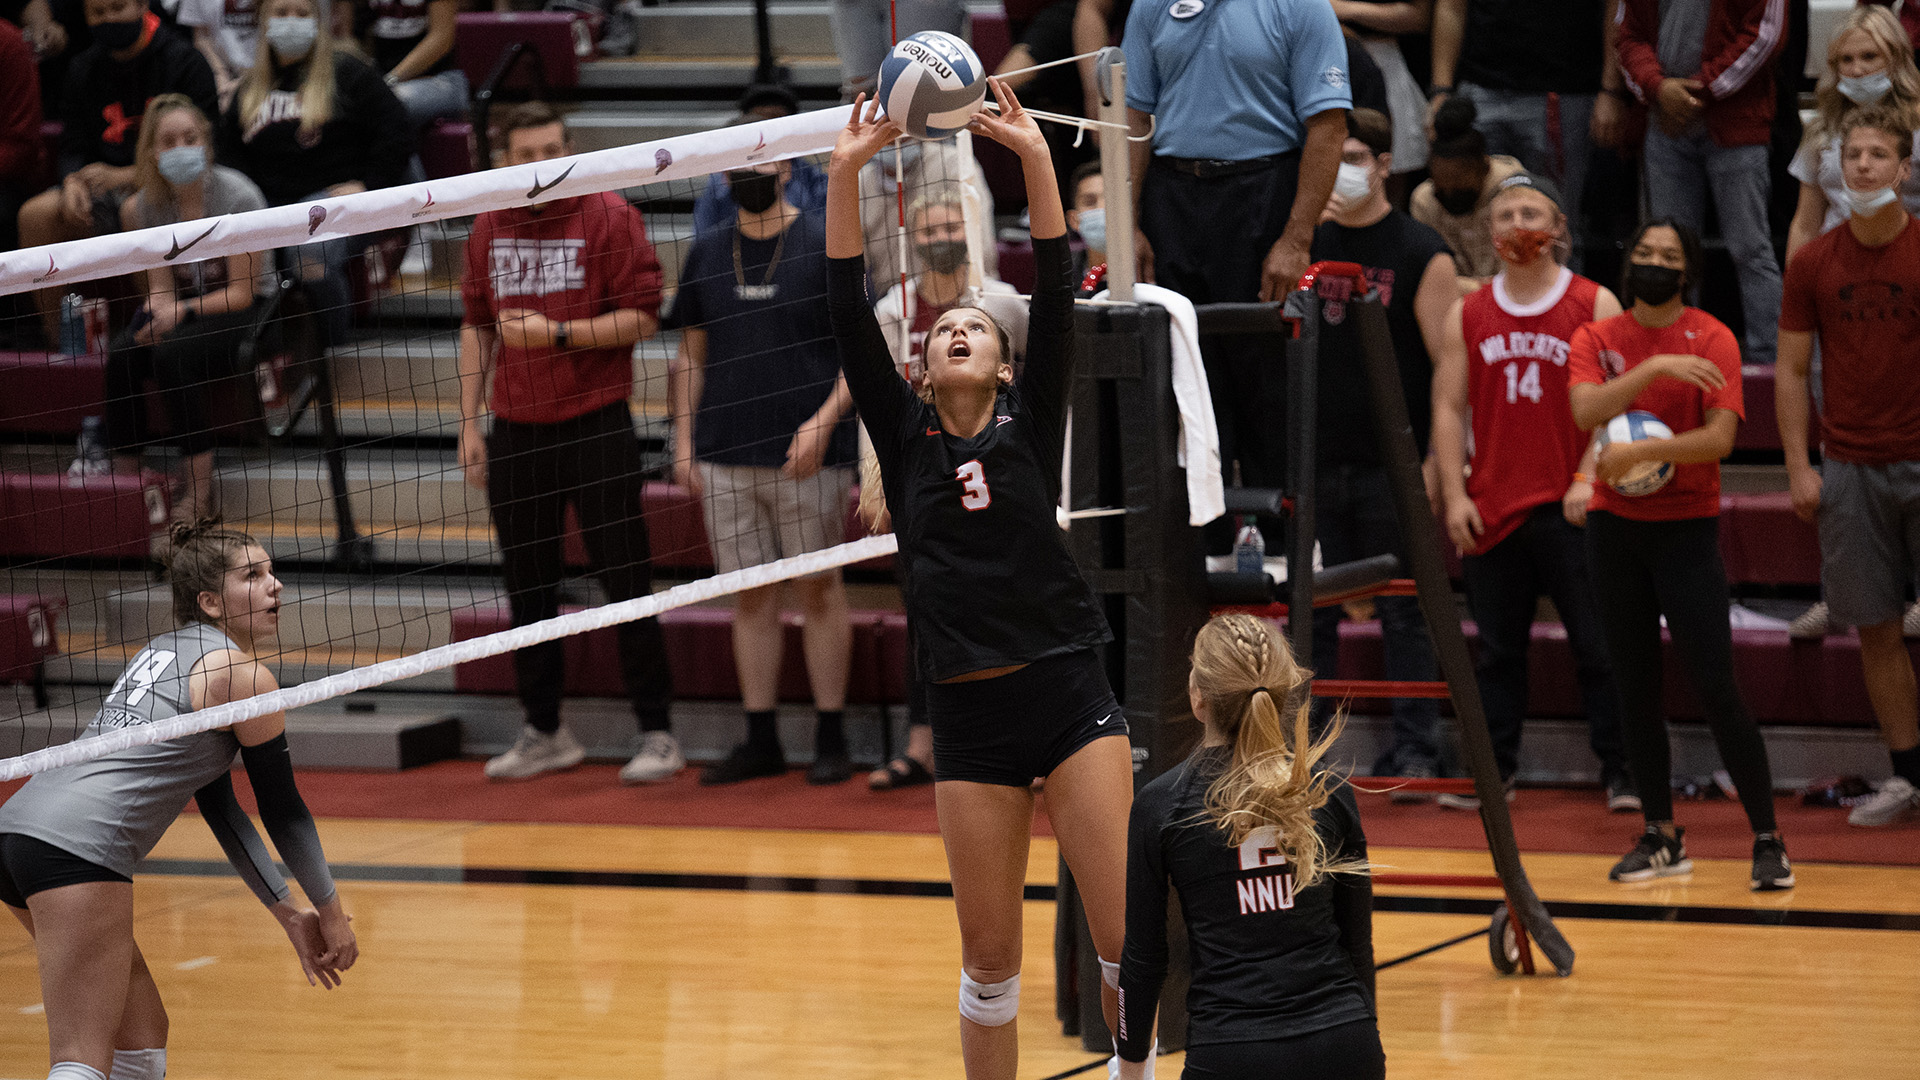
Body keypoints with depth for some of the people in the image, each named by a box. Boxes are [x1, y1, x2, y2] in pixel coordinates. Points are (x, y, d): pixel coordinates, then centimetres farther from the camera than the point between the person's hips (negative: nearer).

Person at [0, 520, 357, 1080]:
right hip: (77, 847, -10)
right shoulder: (243, 675, -1)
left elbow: (218, 804, 27)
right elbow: (283, 809, 7)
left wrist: (288, 913, 26)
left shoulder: (167, 653, 25)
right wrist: (332, 915, 20)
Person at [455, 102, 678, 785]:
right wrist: (469, 422, 11)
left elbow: (642, 318, -9)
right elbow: (476, 325, 16)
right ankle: (544, 733, 19)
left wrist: (556, 333, -17)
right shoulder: (490, 227, 9)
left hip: (595, 425, -5)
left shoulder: (608, 216, -6)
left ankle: (656, 734, 4)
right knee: (527, 586, 8)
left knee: (625, 583, -2)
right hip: (516, 432, 5)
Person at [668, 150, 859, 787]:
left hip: (807, 454, -4)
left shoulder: (826, 246, -2)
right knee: (751, 595, 7)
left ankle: (831, 737, 7)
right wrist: (684, 443, 8)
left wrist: (822, 422, -15)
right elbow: (692, 357, 16)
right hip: (726, 456, 4)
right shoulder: (707, 255, 11)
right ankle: (761, 740, 13)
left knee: (819, 590, 1)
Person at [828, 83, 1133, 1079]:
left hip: (1069, 694, -1)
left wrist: (1035, 158, -11)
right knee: (989, 955, 5)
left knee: (1126, 936, -8)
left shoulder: (1030, 424, 7)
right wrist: (846, 175, -6)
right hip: (971, 716, 1)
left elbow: (1056, 299, -2)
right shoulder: (905, 437, 9)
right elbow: (850, 317, 2)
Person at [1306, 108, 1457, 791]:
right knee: (1311, 617, 6)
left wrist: (1437, 465, -11)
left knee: (1403, 614, 1)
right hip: (1315, 465, 4)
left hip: (1392, 470, -4)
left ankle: (1415, 753, 7)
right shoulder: (1303, 244, 10)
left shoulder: (1422, 254, -3)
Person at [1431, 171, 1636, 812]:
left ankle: (1621, 772, 1)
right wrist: (1454, 494, -1)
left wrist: (1588, 478, -13)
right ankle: (1494, 769, 15)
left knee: (1598, 647, -3)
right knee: (1497, 650, 8)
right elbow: (1449, 409, 9)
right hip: (1491, 511, 3)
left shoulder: (1595, 306, 2)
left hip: (1571, 511, -3)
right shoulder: (1467, 316, 11)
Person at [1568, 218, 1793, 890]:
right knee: (1635, 685, 7)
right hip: (1615, 526, 4)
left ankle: (1768, 841, -5)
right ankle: (1662, 835, 17)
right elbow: (1586, 411, -15)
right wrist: (1654, 367, -24)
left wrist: (1639, 453, -22)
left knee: (1716, 687, -10)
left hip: (1688, 527, -4)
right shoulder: (1596, 339, 5)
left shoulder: (1711, 339, -4)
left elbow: (1720, 437, -15)